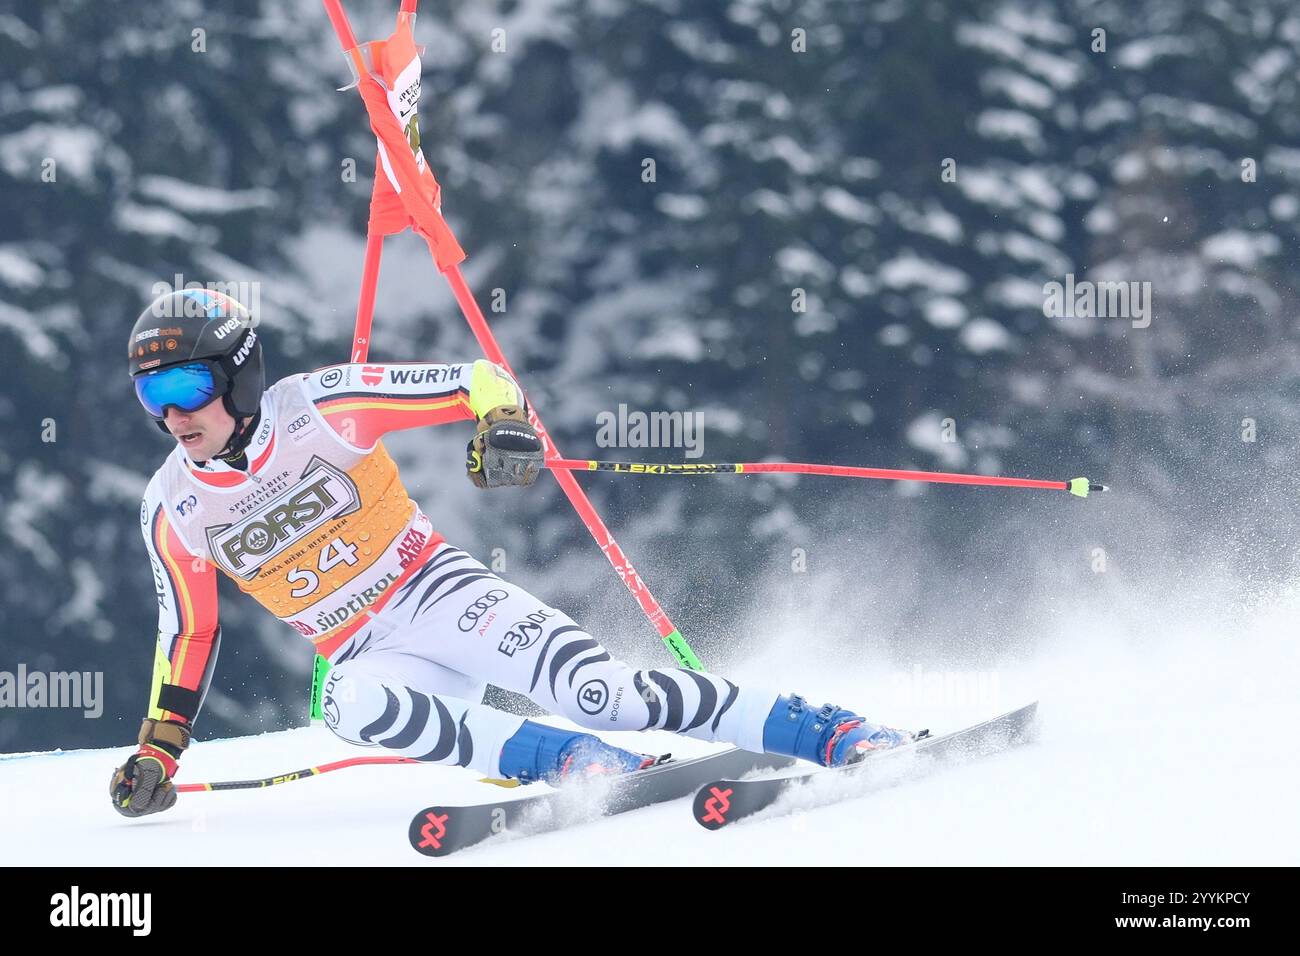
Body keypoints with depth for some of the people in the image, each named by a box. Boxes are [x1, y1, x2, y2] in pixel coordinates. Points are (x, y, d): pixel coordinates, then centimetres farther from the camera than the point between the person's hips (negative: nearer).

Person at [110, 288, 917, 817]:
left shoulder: (315, 408, -12)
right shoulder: (173, 509, 0)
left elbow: (480, 381, -10)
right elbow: (190, 632, 16)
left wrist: (506, 424, -32)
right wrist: (159, 748, 11)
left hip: (439, 594, -3)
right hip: (368, 655, 3)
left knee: (597, 692, -22)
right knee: (351, 705, -34)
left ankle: (831, 735, -16)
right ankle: (573, 765, -33)